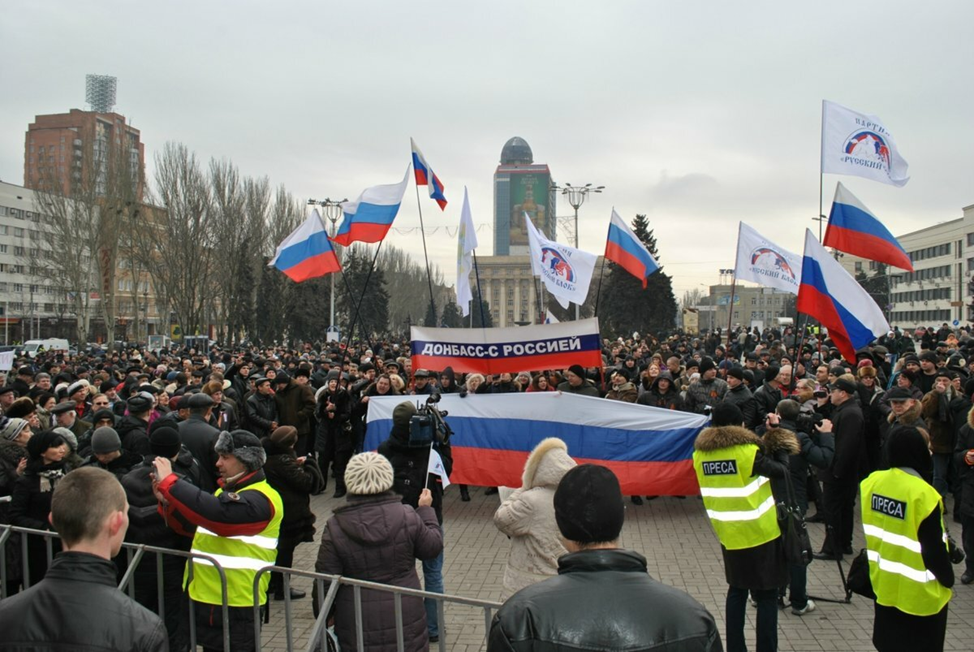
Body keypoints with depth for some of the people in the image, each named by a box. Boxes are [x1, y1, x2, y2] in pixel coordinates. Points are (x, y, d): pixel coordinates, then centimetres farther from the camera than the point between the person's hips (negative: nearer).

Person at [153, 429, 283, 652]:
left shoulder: (259, 499, -18)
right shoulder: (227, 490, 14)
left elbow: (216, 514, -35)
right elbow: (198, 527, 19)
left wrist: (169, 482, -27)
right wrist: (168, 501, 2)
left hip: (236, 607, -9)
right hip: (206, 598, 9)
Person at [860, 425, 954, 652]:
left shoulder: (871, 482, -7)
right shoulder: (923, 495, -24)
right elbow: (933, 548, -17)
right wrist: (947, 579, -1)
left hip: (883, 585, 6)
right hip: (919, 595, -5)